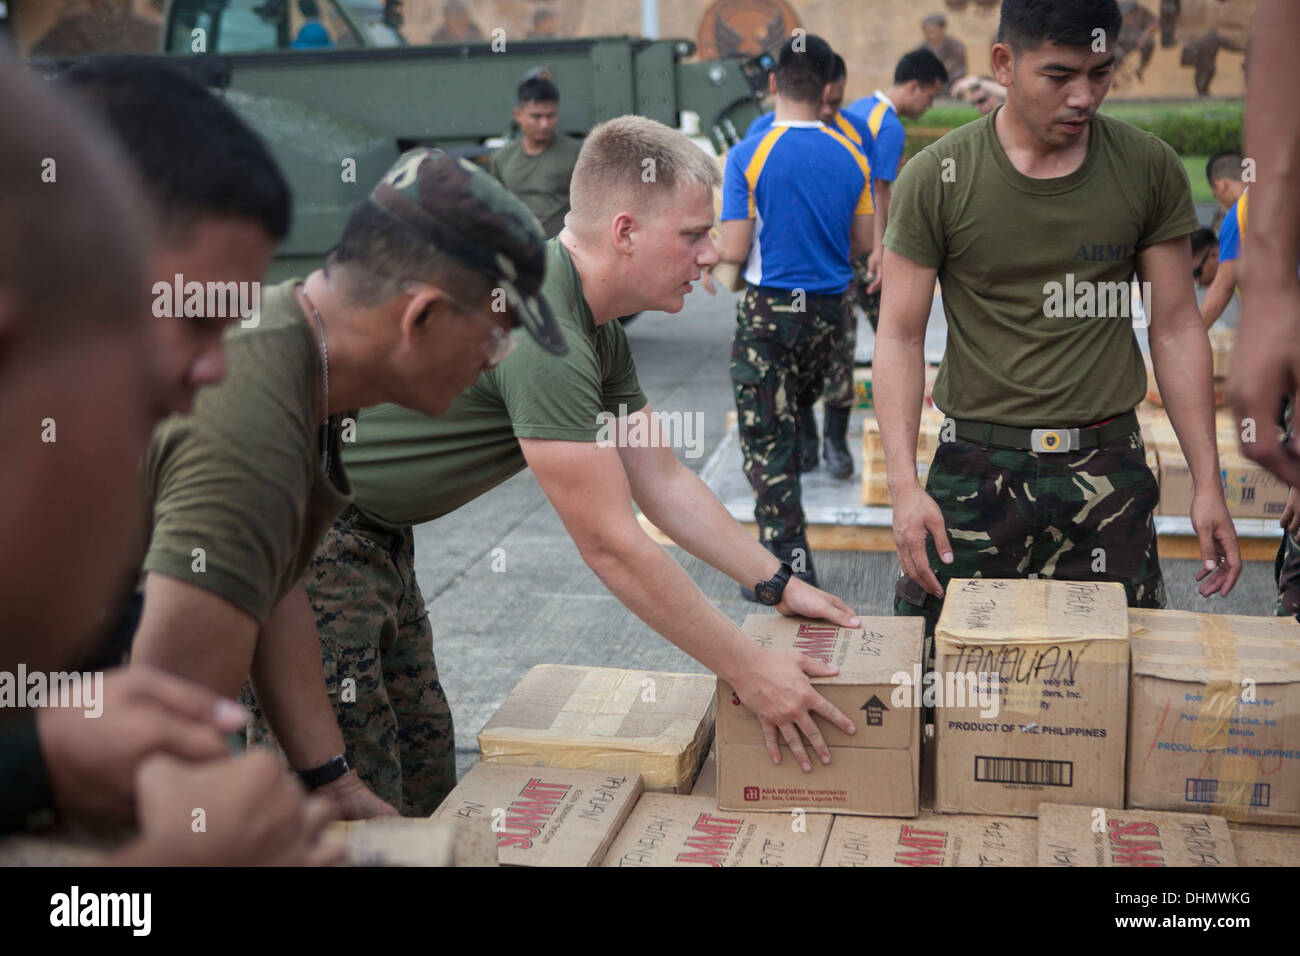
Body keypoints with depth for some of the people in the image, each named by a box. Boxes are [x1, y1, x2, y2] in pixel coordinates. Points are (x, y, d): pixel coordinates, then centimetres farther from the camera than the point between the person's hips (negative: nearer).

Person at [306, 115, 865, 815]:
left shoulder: (597, 330, 4)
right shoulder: (539, 328, -29)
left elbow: (663, 482, 13)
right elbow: (611, 546, -27)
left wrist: (780, 584, 10)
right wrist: (748, 671, -19)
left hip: (373, 534, 10)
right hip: (301, 534, -10)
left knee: (425, 770, 14)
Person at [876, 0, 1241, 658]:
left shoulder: (1150, 170, 1)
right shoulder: (937, 178, -4)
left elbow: (1176, 330, 6)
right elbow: (899, 337, -3)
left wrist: (1207, 483, 4)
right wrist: (903, 484, -14)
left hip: (1107, 464, 2)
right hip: (976, 467, -1)